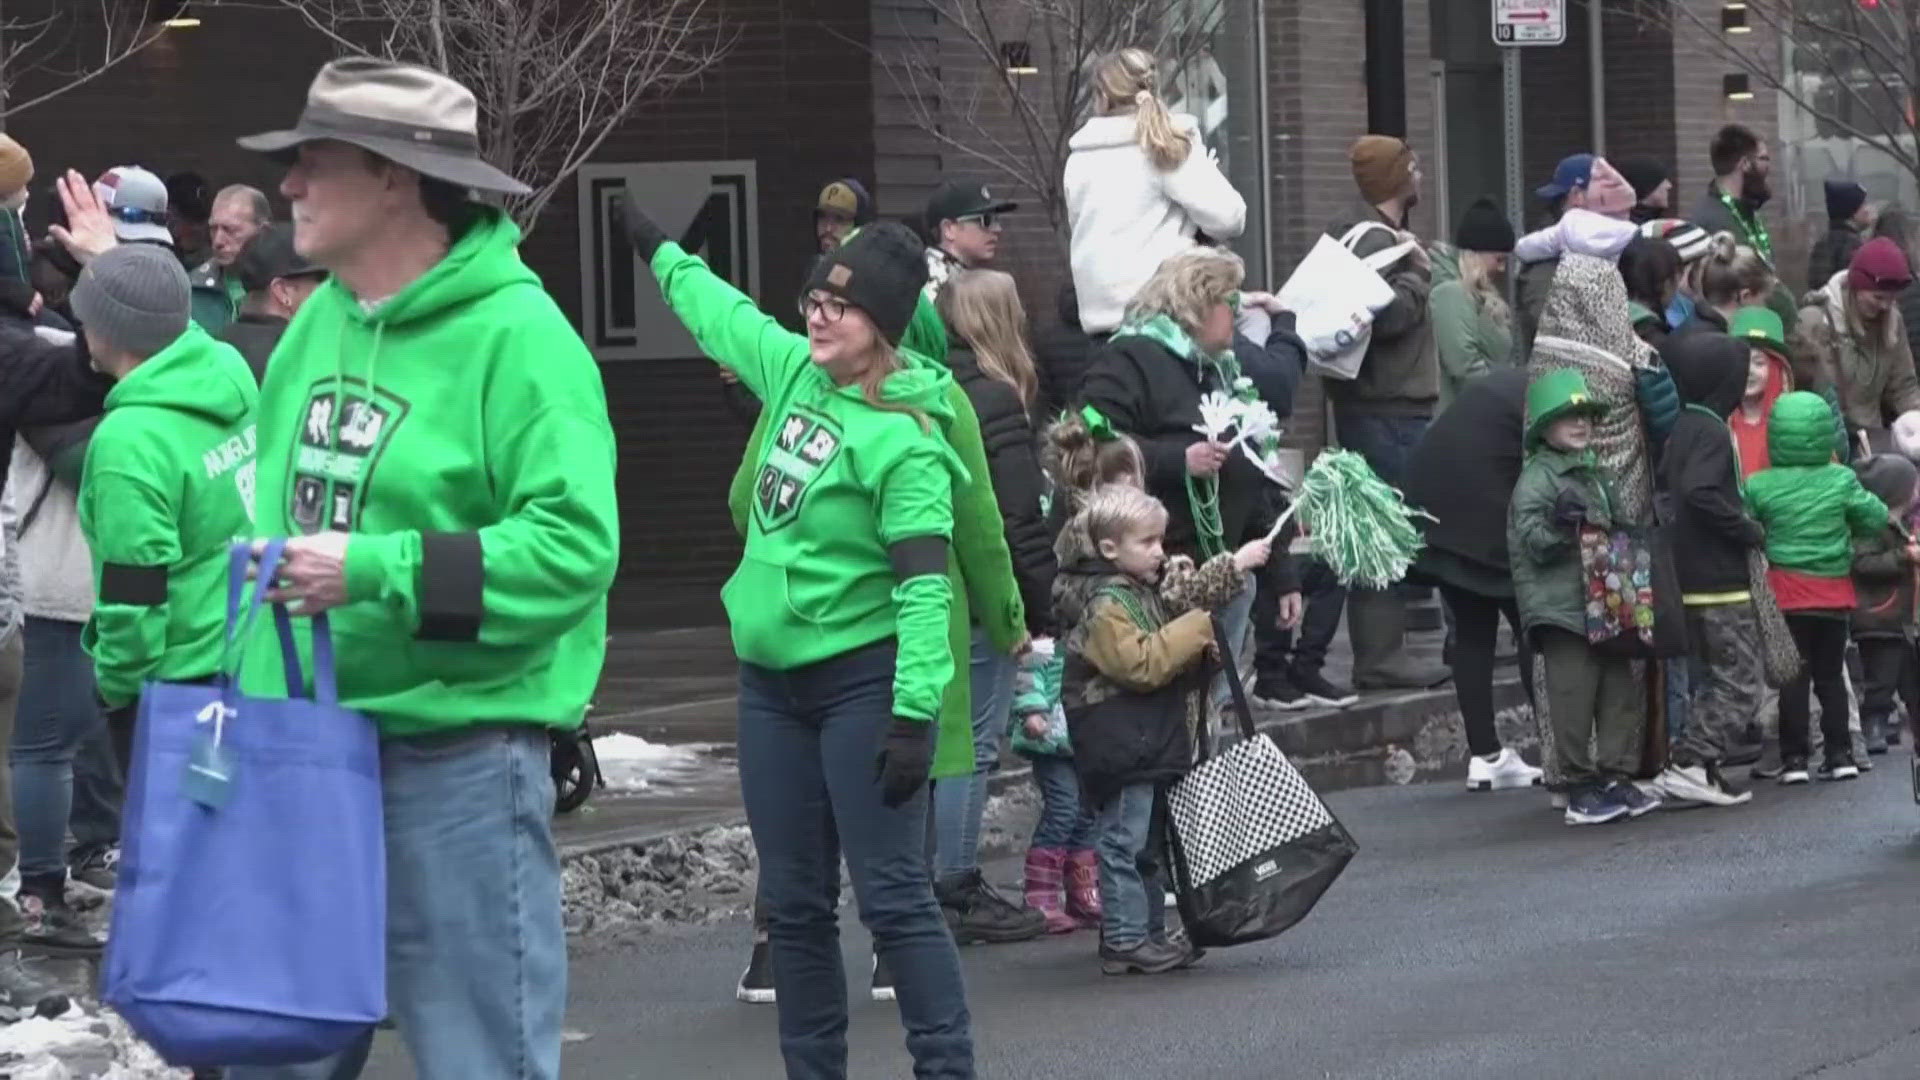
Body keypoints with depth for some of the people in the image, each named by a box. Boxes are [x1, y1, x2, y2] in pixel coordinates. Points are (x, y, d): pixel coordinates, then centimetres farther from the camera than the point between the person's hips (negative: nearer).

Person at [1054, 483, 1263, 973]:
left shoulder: (1146, 589, 13)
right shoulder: (1104, 605, -18)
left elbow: (1189, 599, 30)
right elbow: (1142, 663, -26)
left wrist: (1233, 567, 15)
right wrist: (1195, 628, -23)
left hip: (1153, 740, 10)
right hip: (1122, 743, -10)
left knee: (1148, 842, 15)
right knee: (1126, 840, -7)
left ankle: (1149, 932, 22)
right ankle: (1124, 941, -4)